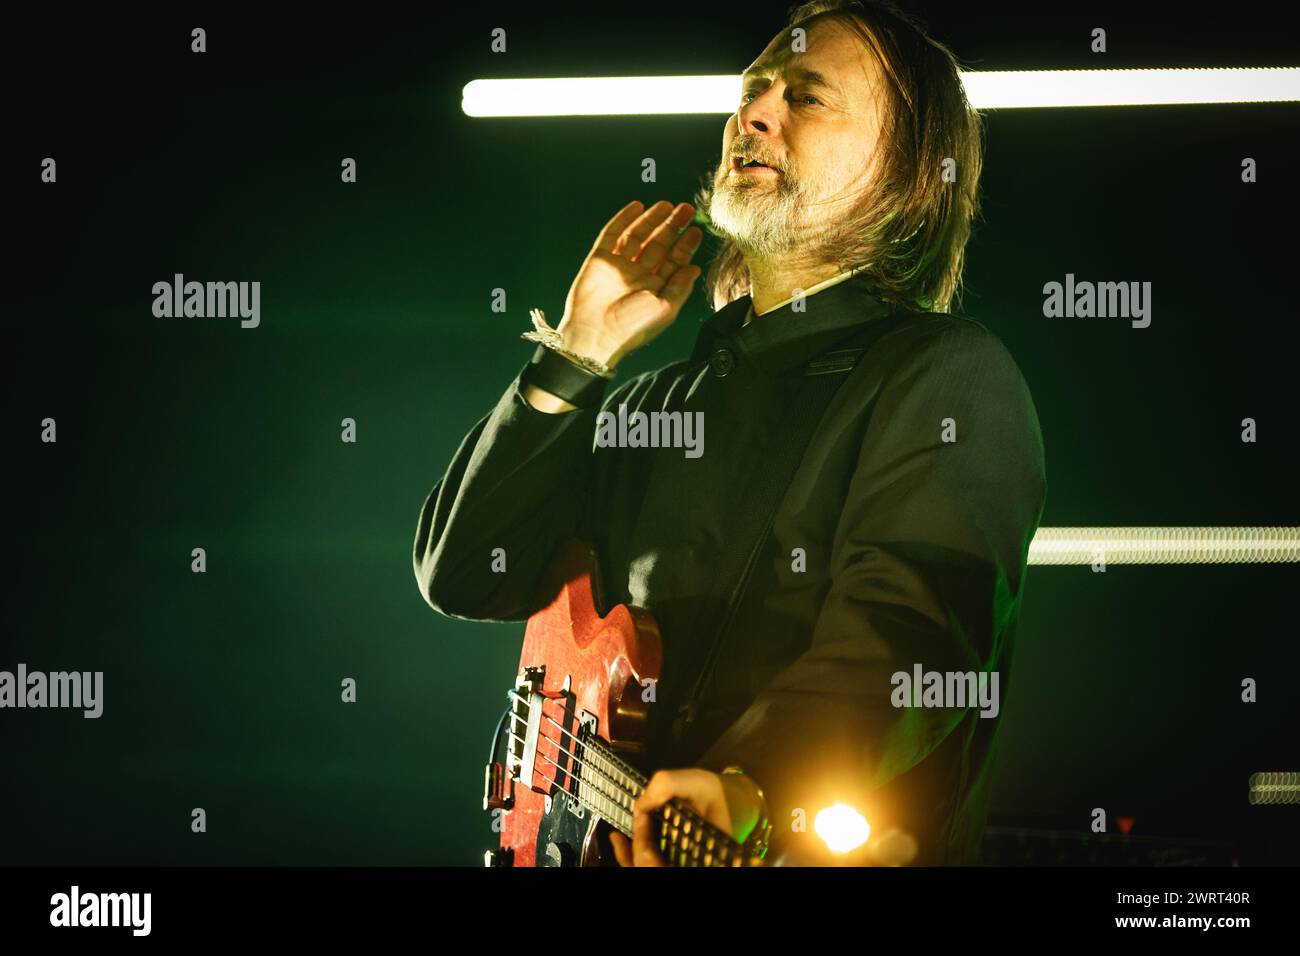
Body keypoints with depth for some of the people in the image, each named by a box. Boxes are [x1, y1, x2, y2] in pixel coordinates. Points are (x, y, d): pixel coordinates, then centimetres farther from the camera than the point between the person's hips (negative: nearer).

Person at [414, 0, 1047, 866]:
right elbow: (459, 575, 13)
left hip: (828, 844, -6)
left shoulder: (952, 373, -2)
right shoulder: (664, 395, 19)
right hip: (614, 833, 6)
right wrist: (580, 355, 6)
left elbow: (904, 633, -18)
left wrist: (749, 793, -34)